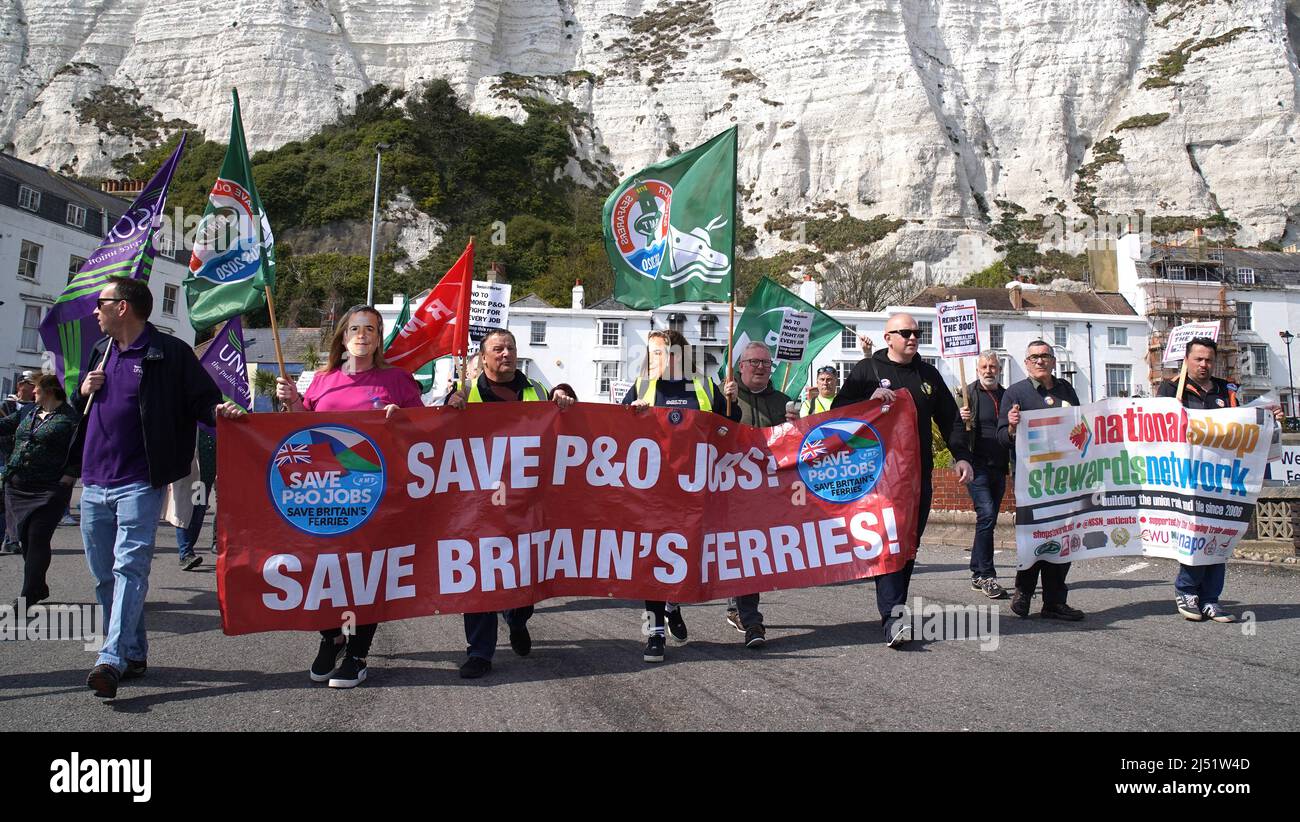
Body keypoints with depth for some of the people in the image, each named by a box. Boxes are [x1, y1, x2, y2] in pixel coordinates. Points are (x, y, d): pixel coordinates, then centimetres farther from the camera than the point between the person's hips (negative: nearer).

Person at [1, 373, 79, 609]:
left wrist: (71, 474, -18)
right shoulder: (28, 411, 16)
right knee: (24, 537, 11)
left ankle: (28, 594, -5)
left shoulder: (71, 418, -6)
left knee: (37, 538, -9)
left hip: (49, 490, -7)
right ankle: (38, 588, 25)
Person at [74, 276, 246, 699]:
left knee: (130, 568, -14)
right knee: (105, 576, 11)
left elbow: (202, 398, -8)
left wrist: (219, 410, -30)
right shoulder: (100, 351, 17)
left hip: (138, 484, -7)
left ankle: (112, 660, -18)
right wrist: (83, 392, 5)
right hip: (94, 483, 8)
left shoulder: (170, 353, -4)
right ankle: (134, 653, 22)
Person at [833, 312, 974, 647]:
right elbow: (839, 411, -1)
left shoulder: (928, 374, 17)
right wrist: (869, 400, -17)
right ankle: (892, 617, -19)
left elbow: (950, 419, 18)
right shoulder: (867, 370, 4)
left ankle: (895, 610, 18)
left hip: (919, 473, 5)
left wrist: (961, 456, 6)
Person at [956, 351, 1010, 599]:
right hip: (977, 466, -6)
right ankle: (987, 576, -13)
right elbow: (956, 434, -5)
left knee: (987, 521, 10)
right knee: (986, 514, -17)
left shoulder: (1007, 396, 13)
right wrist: (962, 419, -25)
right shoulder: (968, 393, -1)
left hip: (999, 467, 6)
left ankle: (977, 574, 19)